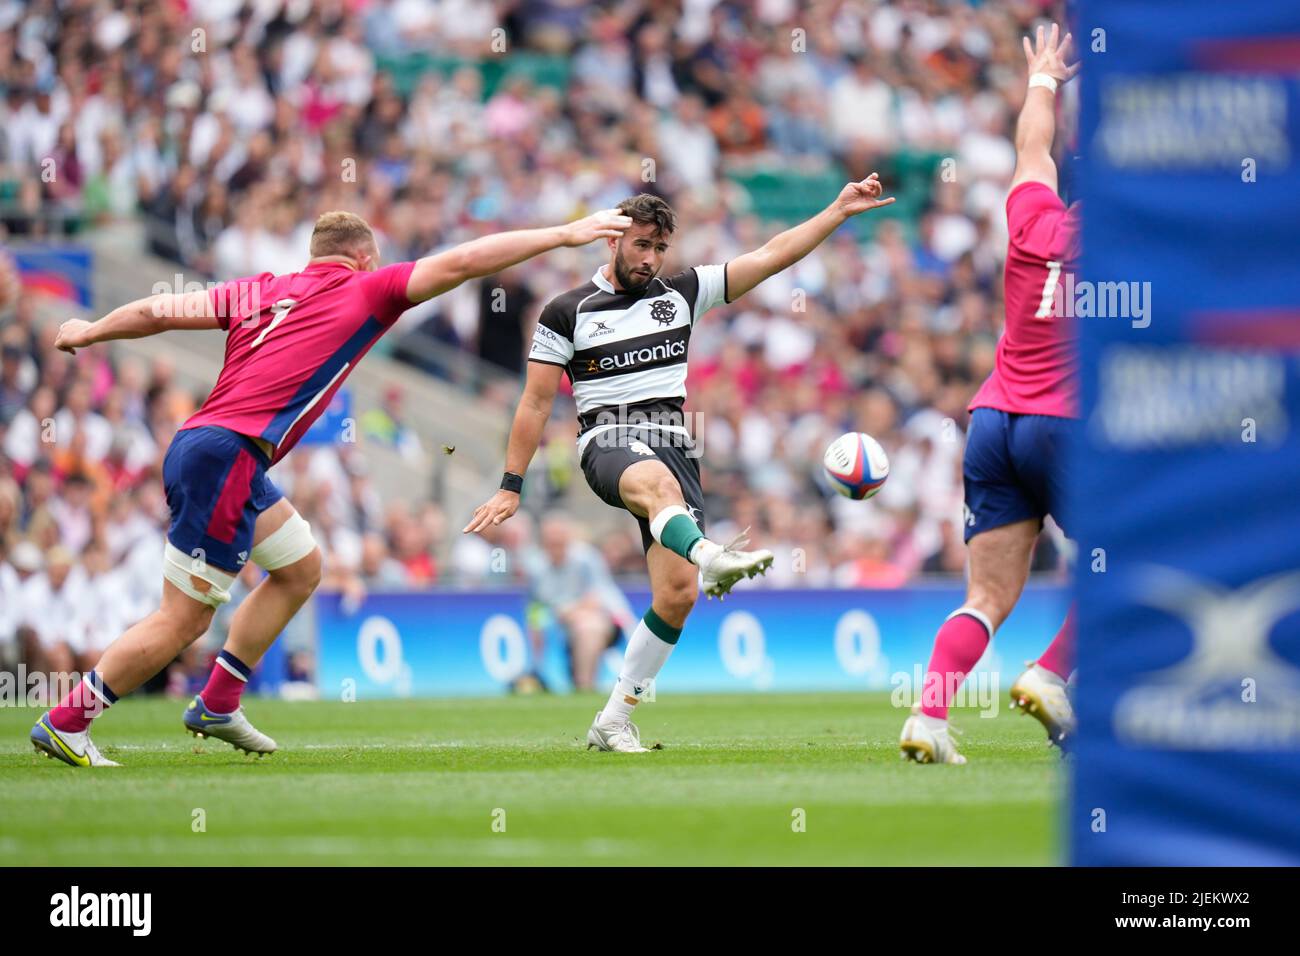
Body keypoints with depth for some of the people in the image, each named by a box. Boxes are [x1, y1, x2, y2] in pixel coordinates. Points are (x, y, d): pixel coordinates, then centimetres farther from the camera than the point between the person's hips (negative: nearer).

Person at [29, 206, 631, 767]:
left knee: (301, 566, 21)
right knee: (183, 621, -4)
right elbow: (459, 264, -4)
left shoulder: (258, 291, 18)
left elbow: (158, 310, 22)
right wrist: (562, 235, -2)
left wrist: (88, 333, 38)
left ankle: (217, 705, 23)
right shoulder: (362, 291, 3)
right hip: (224, 458, -9)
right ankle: (65, 724, 1)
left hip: (203, 445, 9)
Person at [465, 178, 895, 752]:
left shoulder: (682, 292, 14)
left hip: (673, 444, 4)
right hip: (608, 443, -4)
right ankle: (709, 557, -76)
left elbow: (769, 258, 11)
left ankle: (614, 721, 4)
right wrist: (511, 487, 6)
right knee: (655, 479, -42)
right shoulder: (566, 313, 6)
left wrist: (839, 211, 4)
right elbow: (536, 403, 8)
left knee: (678, 595, -8)